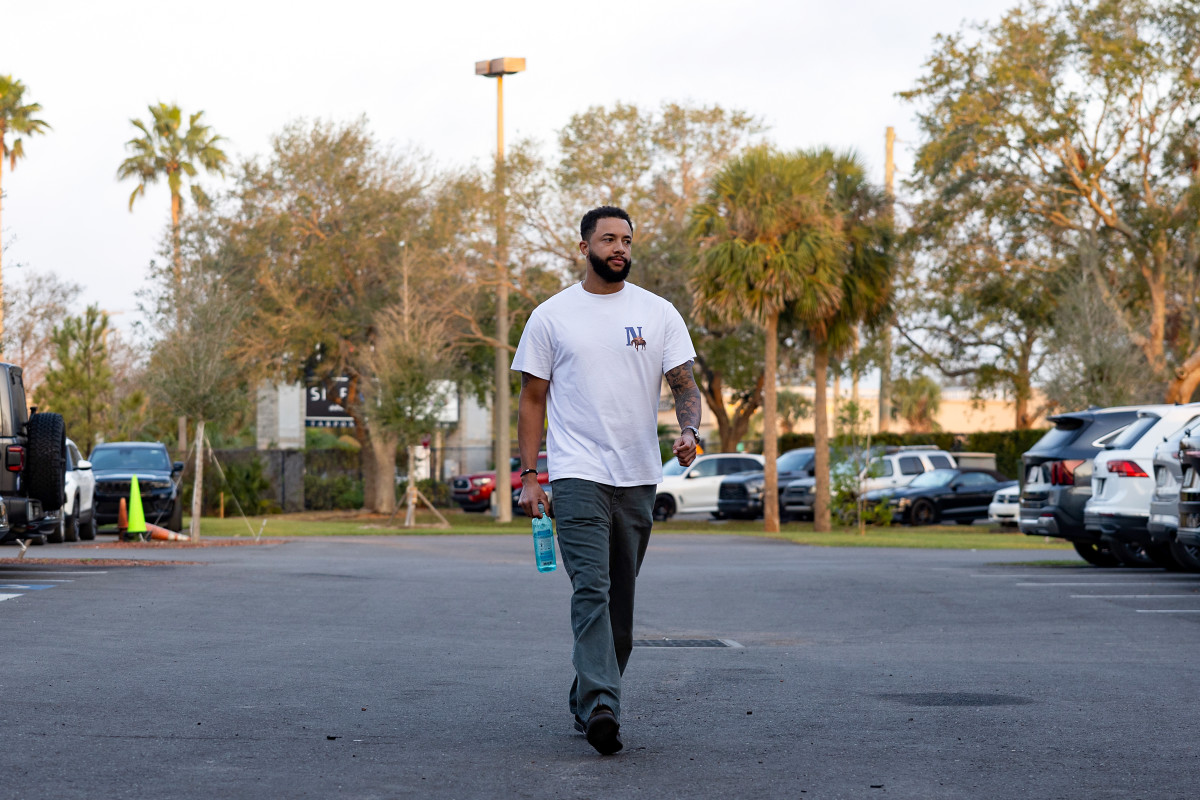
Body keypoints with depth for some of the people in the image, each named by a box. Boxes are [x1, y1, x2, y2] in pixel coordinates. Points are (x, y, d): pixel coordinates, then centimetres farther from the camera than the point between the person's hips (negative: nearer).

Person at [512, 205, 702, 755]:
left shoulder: (658, 313, 7)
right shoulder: (552, 316, 4)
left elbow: (683, 382, 3)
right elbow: (532, 399, 5)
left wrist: (688, 429, -19)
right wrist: (528, 475, -2)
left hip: (638, 477, 3)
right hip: (578, 474, -3)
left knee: (620, 596, 11)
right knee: (592, 589, -17)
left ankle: (588, 698, 27)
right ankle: (600, 707, -25)